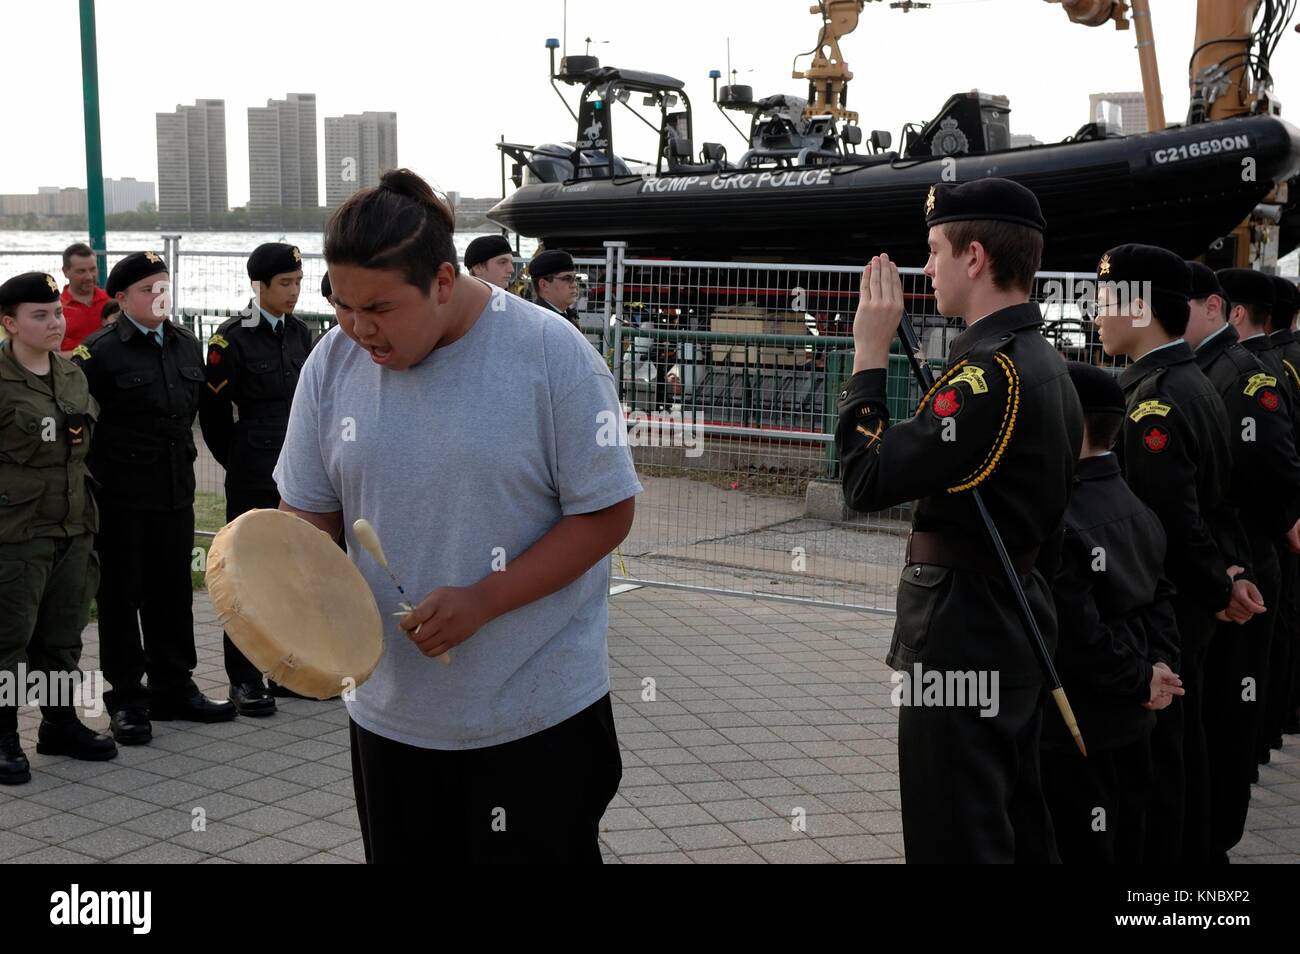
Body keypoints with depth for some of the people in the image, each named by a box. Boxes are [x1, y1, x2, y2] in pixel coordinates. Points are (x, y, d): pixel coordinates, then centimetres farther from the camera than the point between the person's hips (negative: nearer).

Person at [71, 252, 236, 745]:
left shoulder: (188, 346, 9)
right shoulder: (98, 351, -11)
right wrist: (104, 467, -9)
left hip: (176, 492, 6)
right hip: (120, 497, -6)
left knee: (172, 593, 13)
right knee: (120, 596, 5)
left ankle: (173, 688, 26)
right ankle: (126, 699, 15)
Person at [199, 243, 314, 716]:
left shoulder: (299, 332, 10)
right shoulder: (232, 337, -9)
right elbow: (213, 412, -5)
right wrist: (239, 461, 1)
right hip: (253, 478, -6)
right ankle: (244, 679, 10)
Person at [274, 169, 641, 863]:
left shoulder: (552, 354, -14)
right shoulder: (333, 364, -1)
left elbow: (606, 513, -12)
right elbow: (311, 511, 7)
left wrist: (481, 602, -22)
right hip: (390, 711, 4)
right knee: (402, 852, 17)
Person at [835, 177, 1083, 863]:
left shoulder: (989, 369, -21)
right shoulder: (1045, 363, 10)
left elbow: (867, 481, -24)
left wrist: (870, 353, -16)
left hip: (962, 633, -10)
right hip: (1019, 617, 10)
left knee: (955, 839, 1)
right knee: (1018, 830, 21)